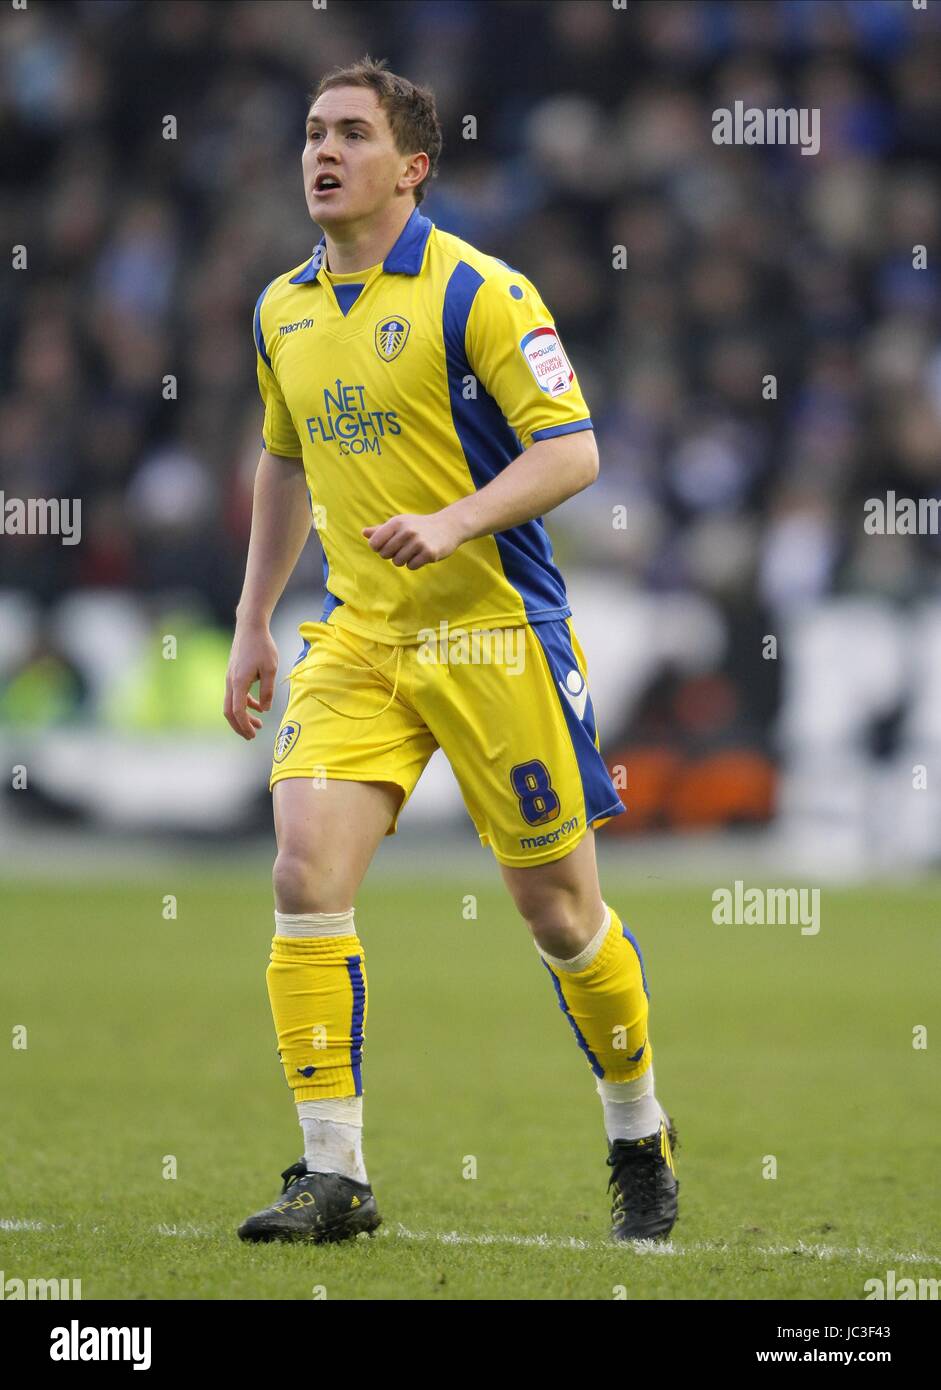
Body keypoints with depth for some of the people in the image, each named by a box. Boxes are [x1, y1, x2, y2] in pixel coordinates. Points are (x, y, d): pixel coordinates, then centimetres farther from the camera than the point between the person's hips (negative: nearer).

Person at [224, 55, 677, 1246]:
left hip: (491, 633, -5)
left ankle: (640, 1140, 27)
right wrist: (253, 625, 20)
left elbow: (572, 451, -14)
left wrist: (454, 522, -28)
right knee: (306, 874, -13)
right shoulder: (282, 310, 9)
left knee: (557, 909, 5)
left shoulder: (477, 292, -11)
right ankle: (333, 1175, -9)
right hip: (355, 641, 5)